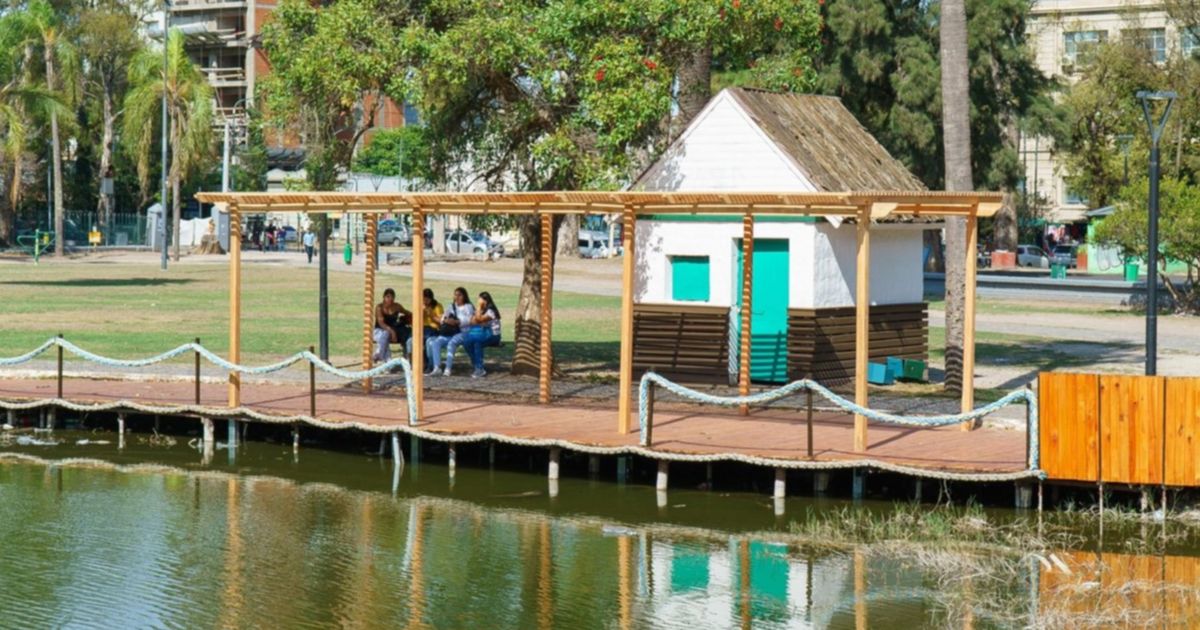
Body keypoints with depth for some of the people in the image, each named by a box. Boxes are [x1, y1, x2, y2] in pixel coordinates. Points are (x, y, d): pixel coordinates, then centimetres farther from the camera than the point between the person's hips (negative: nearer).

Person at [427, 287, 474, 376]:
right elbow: (443, 317, 12)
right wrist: (446, 320, -14)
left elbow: (469, 320, -11)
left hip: (463, 333, -6)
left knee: (451, 343, -36)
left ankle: (448, 369, -38)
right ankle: (437, 367, -27)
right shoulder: (452, 307, 23)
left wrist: (456, 322, -26)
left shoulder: (468, 307, 5)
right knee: (435, 342, -20)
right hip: (449, 333, 6)